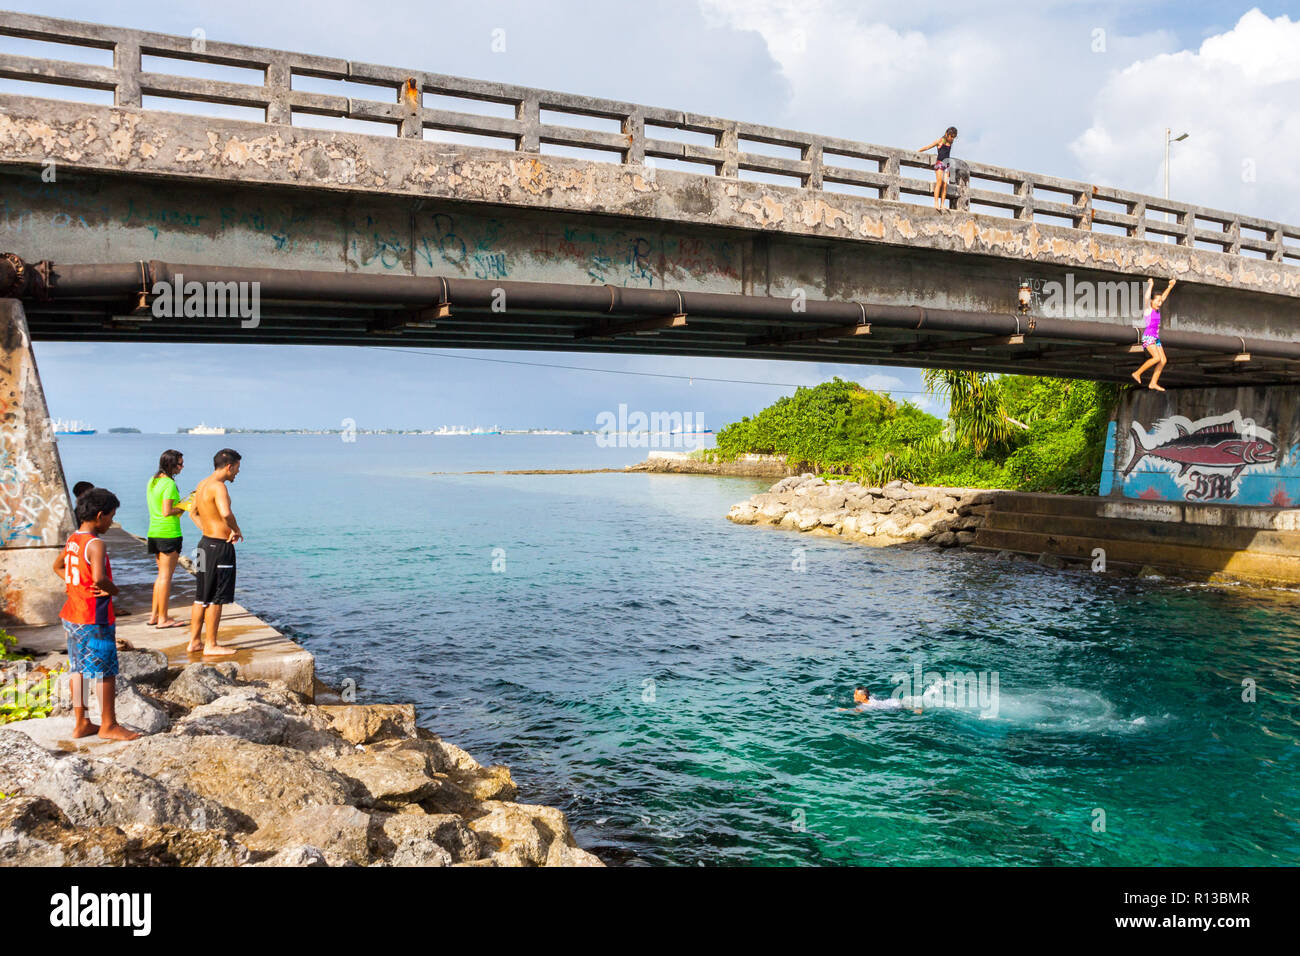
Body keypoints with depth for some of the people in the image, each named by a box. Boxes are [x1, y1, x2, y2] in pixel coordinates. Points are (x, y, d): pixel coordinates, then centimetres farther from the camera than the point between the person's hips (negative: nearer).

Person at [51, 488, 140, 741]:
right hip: (95, 619, -9)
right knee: (106, 672, 3)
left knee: (78, 669, 15)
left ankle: (80, 723, 24)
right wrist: (113, 589, -13)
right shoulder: (96, 544, -20)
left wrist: (74, 584, 14)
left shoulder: (73, 539, 8)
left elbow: (57, 566, 25)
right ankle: (108, 725, 12)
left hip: (72, 616, 9)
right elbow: (99, 579, -33)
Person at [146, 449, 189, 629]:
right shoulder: (169, 483, -15)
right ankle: (163, 619, 2)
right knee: (166, 576, -3)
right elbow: (167, 512, -20)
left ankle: (154, 615, 22)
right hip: (169, 533, -9)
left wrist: (182, 502, 13)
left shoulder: (152, 481, 12)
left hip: (154, 532, 9)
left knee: (162, 574, 18)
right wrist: (185, 507, -6)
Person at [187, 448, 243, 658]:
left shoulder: (202, 485, 12)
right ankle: (210, 645, 6)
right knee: (216, 598, -1)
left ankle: (194, 642, 23)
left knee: (202, 597, 16)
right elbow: (226, 513, -36)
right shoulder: (218, 486, -19)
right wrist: (236, 530, -18)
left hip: (206, 543, 10)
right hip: (219, 547, -10)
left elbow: (193, 513, 26)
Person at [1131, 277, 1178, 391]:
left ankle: (1153, 383, 0)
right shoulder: (1148, 308, -3)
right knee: (1157, 358, -25)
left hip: (1156, 338, 9)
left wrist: (1170, 286, 25)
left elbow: (1164, 296, 26)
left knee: (1163, 360, -1)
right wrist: (1150, 286, -28)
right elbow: (1147, 298, -20)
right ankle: (1137, 373, -14)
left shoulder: (1156, 309, 16)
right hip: (1148, 337, -9)